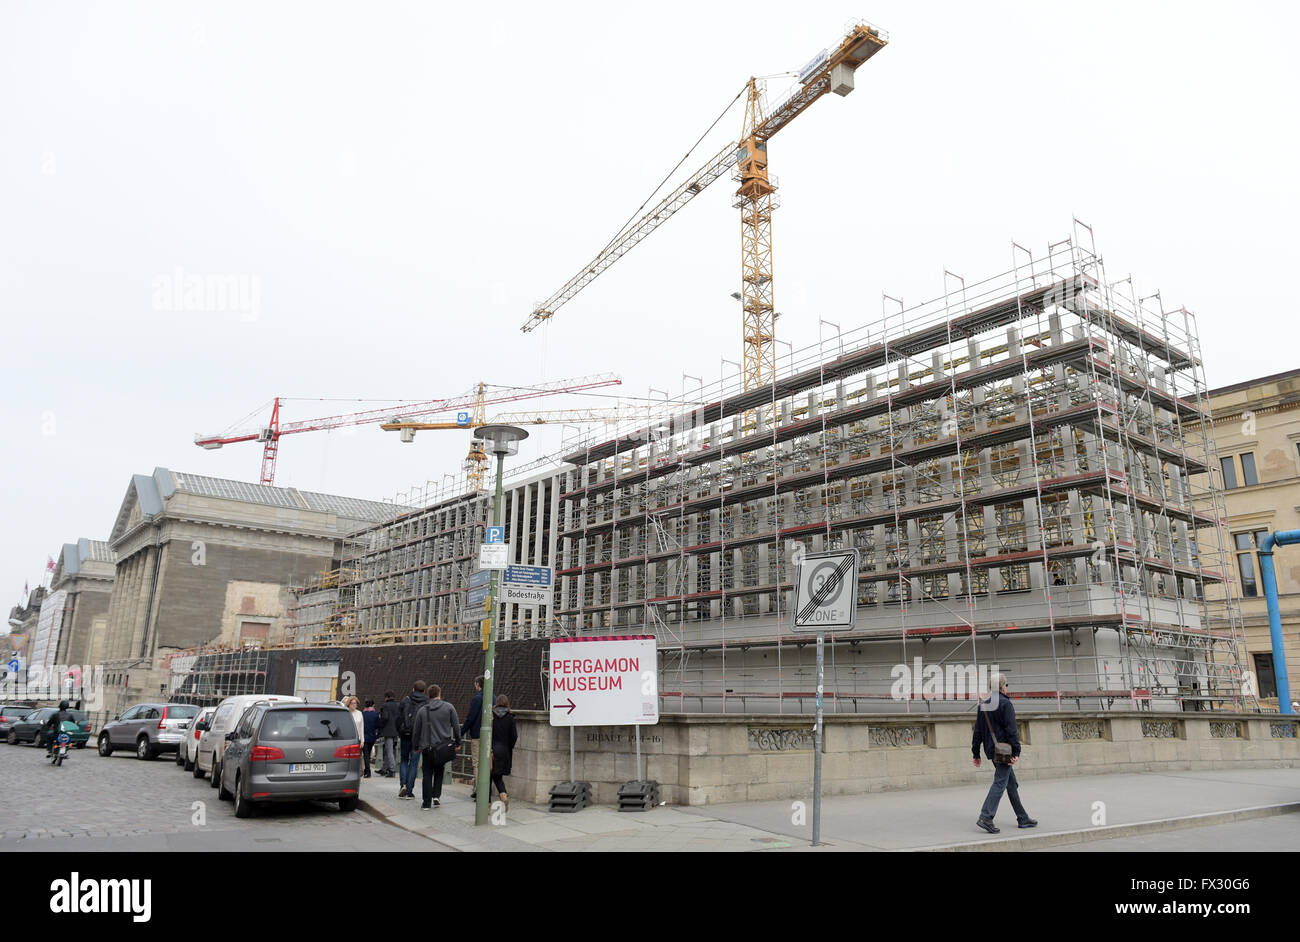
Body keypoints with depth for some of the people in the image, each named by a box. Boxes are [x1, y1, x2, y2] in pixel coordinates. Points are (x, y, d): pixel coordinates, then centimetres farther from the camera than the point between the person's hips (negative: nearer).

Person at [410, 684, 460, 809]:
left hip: (427, 748, 0)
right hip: (443, 746, 0)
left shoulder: (422, 710, 3)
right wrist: (457, 743, 9)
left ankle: (427, 803, 6)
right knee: (439, 771, 19)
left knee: (428, 774, 9)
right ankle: (436, 796, 7)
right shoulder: (449, 707, 0)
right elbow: (456, 726, 0)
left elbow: (416, 730, 8)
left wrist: (415, 746, 19)